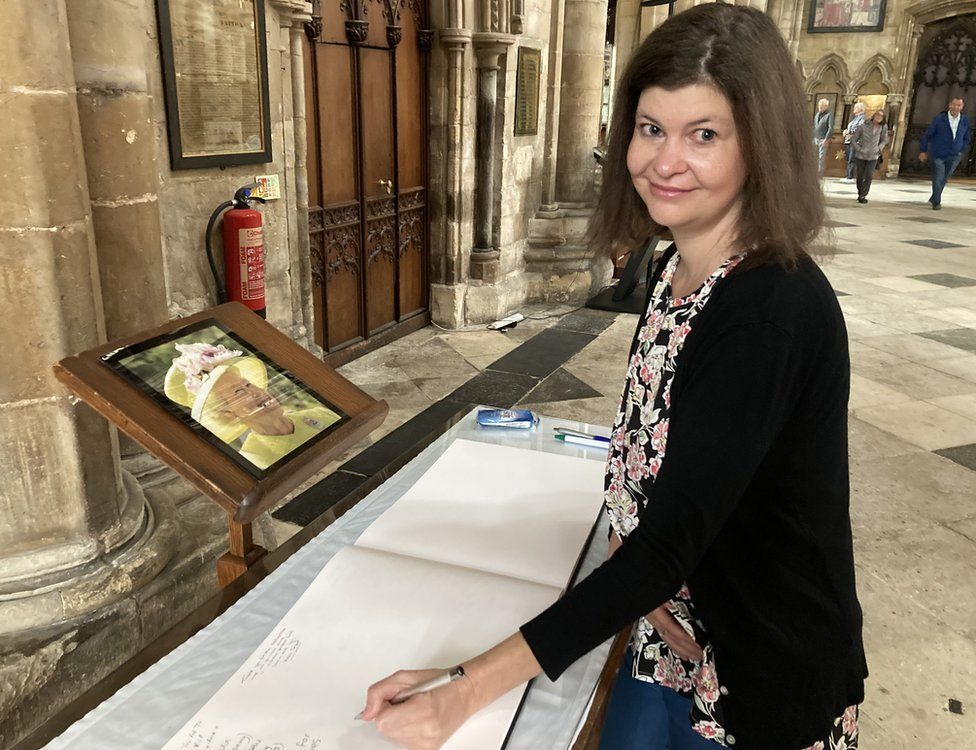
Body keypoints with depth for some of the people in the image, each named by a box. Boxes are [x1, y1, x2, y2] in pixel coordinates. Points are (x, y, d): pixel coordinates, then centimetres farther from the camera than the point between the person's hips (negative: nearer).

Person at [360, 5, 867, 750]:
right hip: (669, 633, 6)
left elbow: (670, 545, -33)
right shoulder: (673, 270, -3)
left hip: (765, 677, -6)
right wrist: (628, 543, -12)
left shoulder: (774, 314, -29)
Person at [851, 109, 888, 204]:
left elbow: (884, 140, 10)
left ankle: (863, 196, -9)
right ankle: (860, 193, 26)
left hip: (873, 156, 0)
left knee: (869, 176, -13)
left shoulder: (883, 127, -7)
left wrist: (879, 149, -2)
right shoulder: (863, 126, -13)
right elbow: (853, 140, -5)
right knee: (860, 176, 8)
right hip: (861, 155, 0)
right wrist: (859, 150, -11)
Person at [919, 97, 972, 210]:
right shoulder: (940, 118, -6)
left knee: (944, 179, 9)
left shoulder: (965, 121, 3)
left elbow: (966, 138, 16)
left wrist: (961, 152, 10)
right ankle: (937, 202, 5)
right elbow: (928, 134, 0)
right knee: (938, 178, -6)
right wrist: (923, 151, 2)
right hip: (938, 154, -3)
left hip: (954, 156, 3)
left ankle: (934, 199, 26)